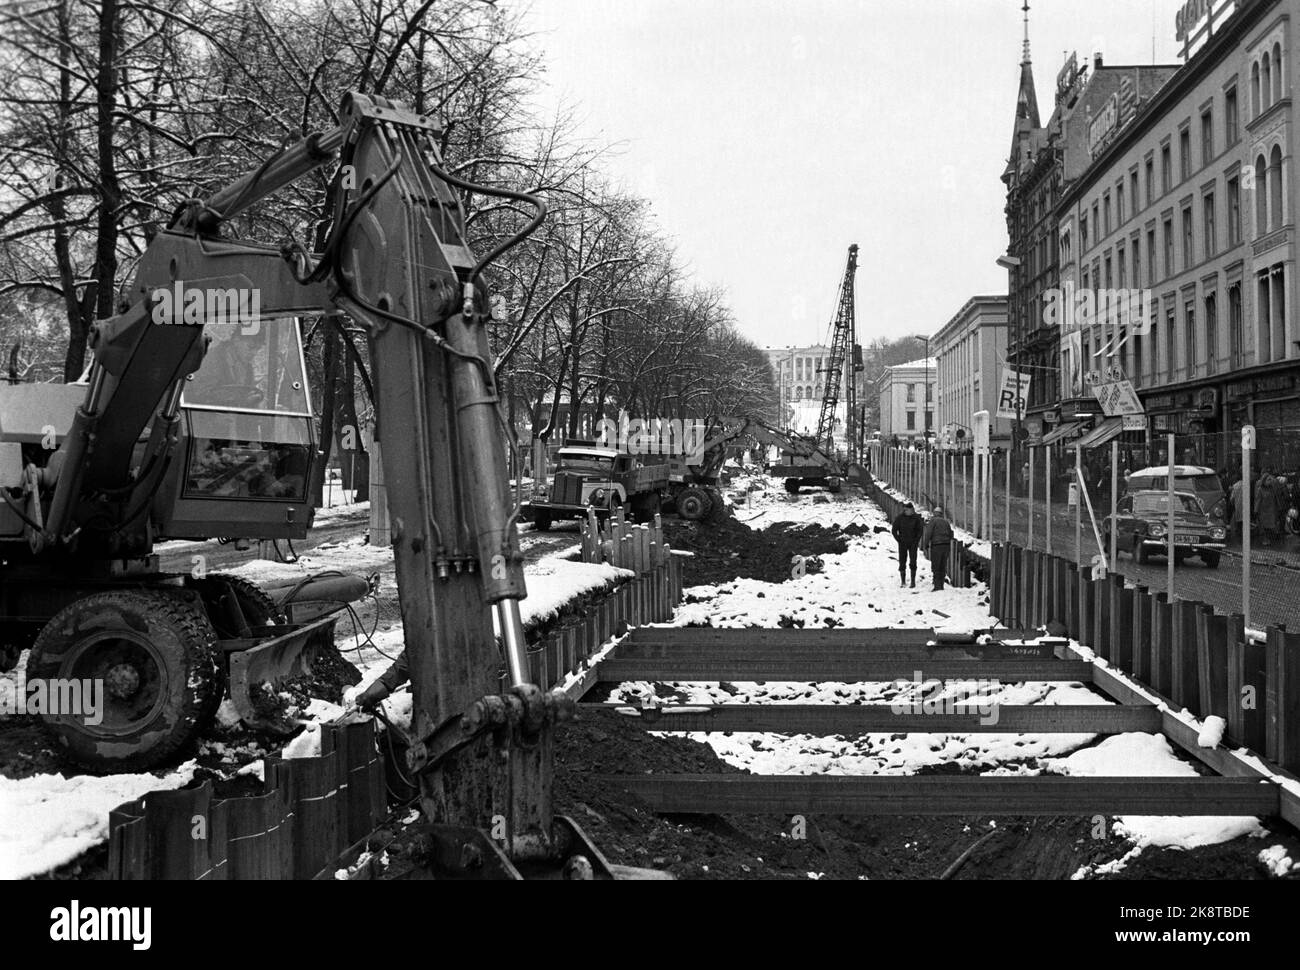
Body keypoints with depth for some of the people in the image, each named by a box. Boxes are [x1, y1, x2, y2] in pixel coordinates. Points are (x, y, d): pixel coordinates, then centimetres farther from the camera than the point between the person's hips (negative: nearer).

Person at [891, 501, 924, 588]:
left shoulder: (916, 517, -4)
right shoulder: (900, 517, -5)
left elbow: (920, 530, 4)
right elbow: (894, 530, 1)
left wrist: (917, 540, -3)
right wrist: (899, 540, -3)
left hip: (913, 543, 0)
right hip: (902, 543, 0)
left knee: (913, 562, -6)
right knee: (902, 562, 3)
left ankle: (913, 581, -1)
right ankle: (903, 581, 13)